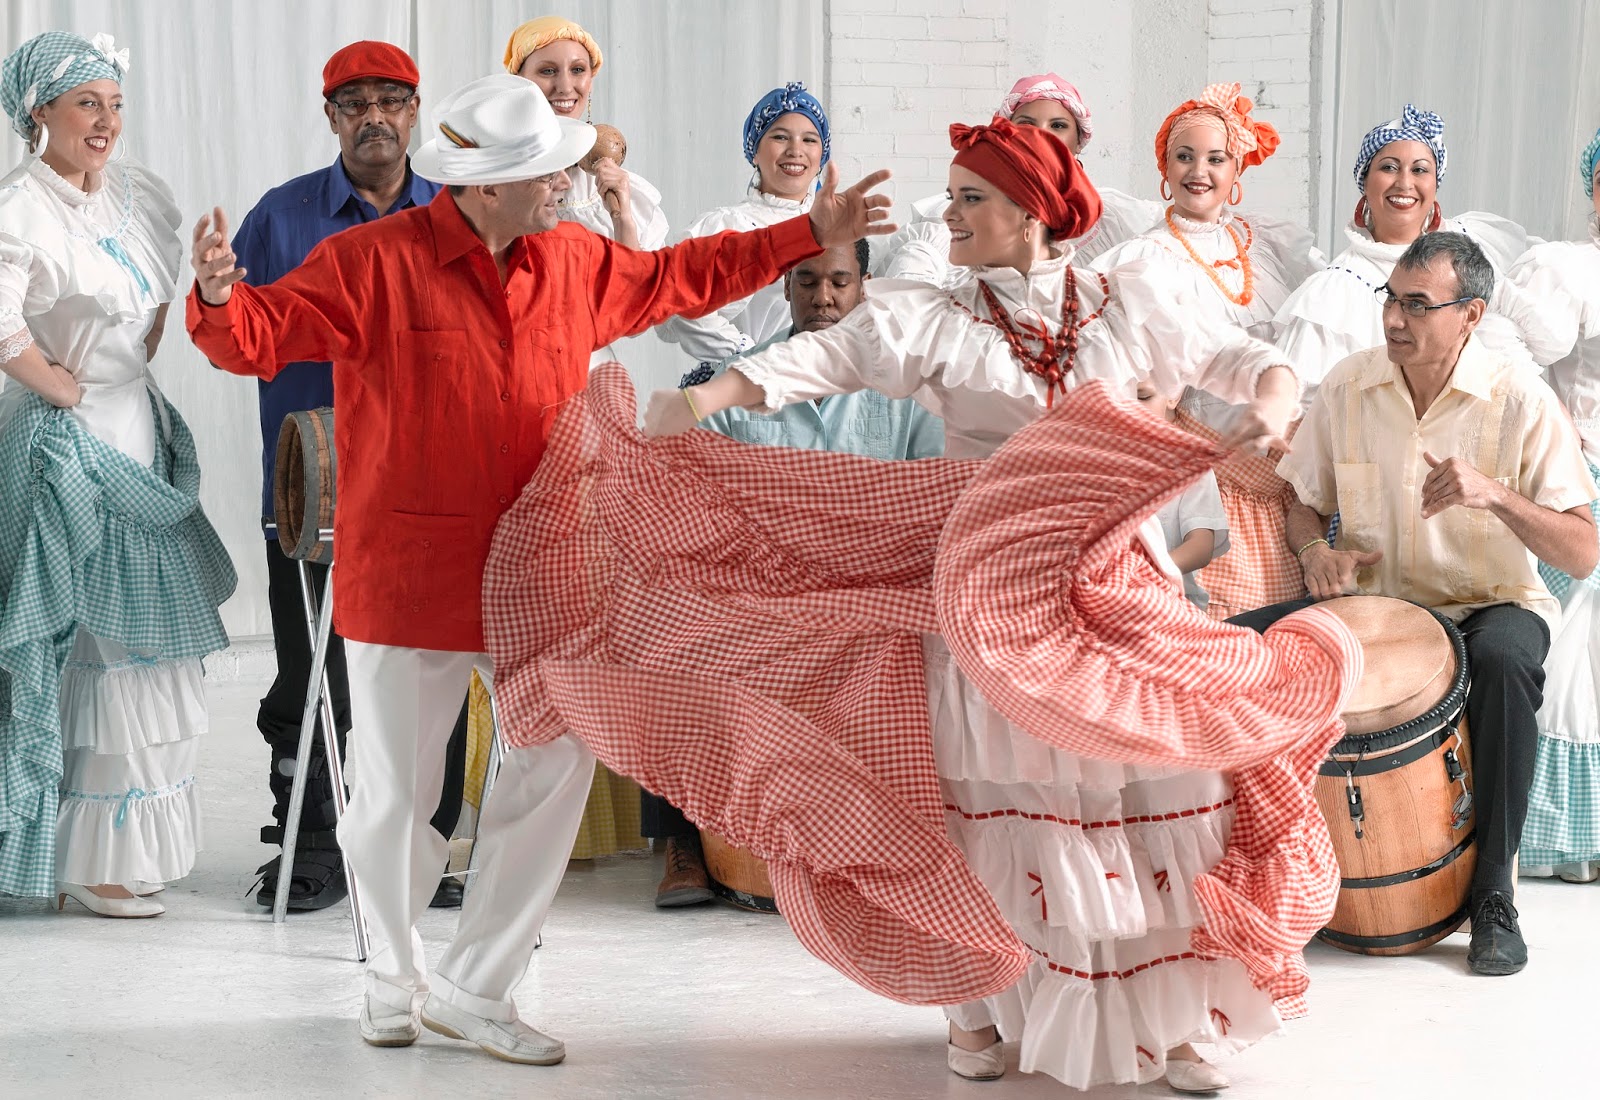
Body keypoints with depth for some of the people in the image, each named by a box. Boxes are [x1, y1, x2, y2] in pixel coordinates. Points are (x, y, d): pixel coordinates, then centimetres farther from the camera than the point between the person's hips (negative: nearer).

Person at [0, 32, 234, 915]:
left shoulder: (134, 192, 8)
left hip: (141, 437, 8)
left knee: (140, 650, 13)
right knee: (89, 649, -4)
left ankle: (125, 850, 24)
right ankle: (82, 864, 5)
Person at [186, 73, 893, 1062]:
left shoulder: (577, 261, 7)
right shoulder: (377, 262, -10)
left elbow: (678, 277, 22)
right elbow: (262, 333, -14)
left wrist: (810, 235, 24)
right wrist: (220, 296, -38)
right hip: (406, 573, -5)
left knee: (561, 758, -1)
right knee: (397, 790, 5)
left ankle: (473, 988, 12)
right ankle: (394, 980, 29)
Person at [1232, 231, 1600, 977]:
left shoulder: (1519, 402, -13)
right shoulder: (1349, 386, -2)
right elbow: (1306, 502, 11)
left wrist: (1494, 494, -32)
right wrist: (1315, 549, -12)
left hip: (1489, 604, -4)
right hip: (1371, 601, 4)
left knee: (1505, 660, -39)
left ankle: (1492, 896, -24)